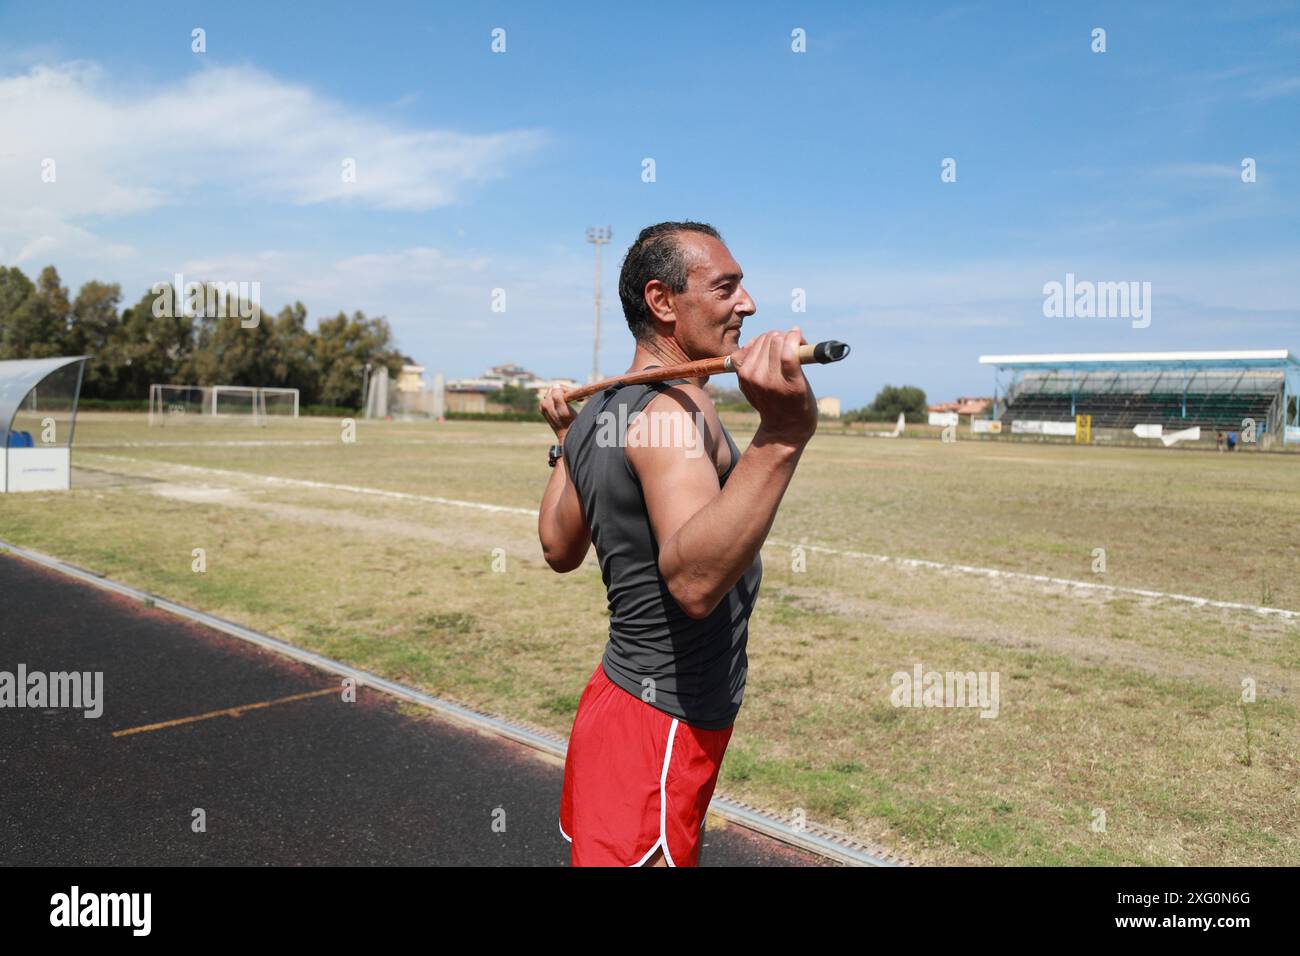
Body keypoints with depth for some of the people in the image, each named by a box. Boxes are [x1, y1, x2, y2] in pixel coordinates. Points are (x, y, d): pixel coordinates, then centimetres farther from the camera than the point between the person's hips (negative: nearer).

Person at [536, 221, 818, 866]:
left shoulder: (597, 411, 5)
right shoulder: (676, 405, -22)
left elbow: (559, 549, 15)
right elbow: (694, 581, -39)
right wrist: (782, 435, -50)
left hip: (620, 693, 9)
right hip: (665, 723, -9)